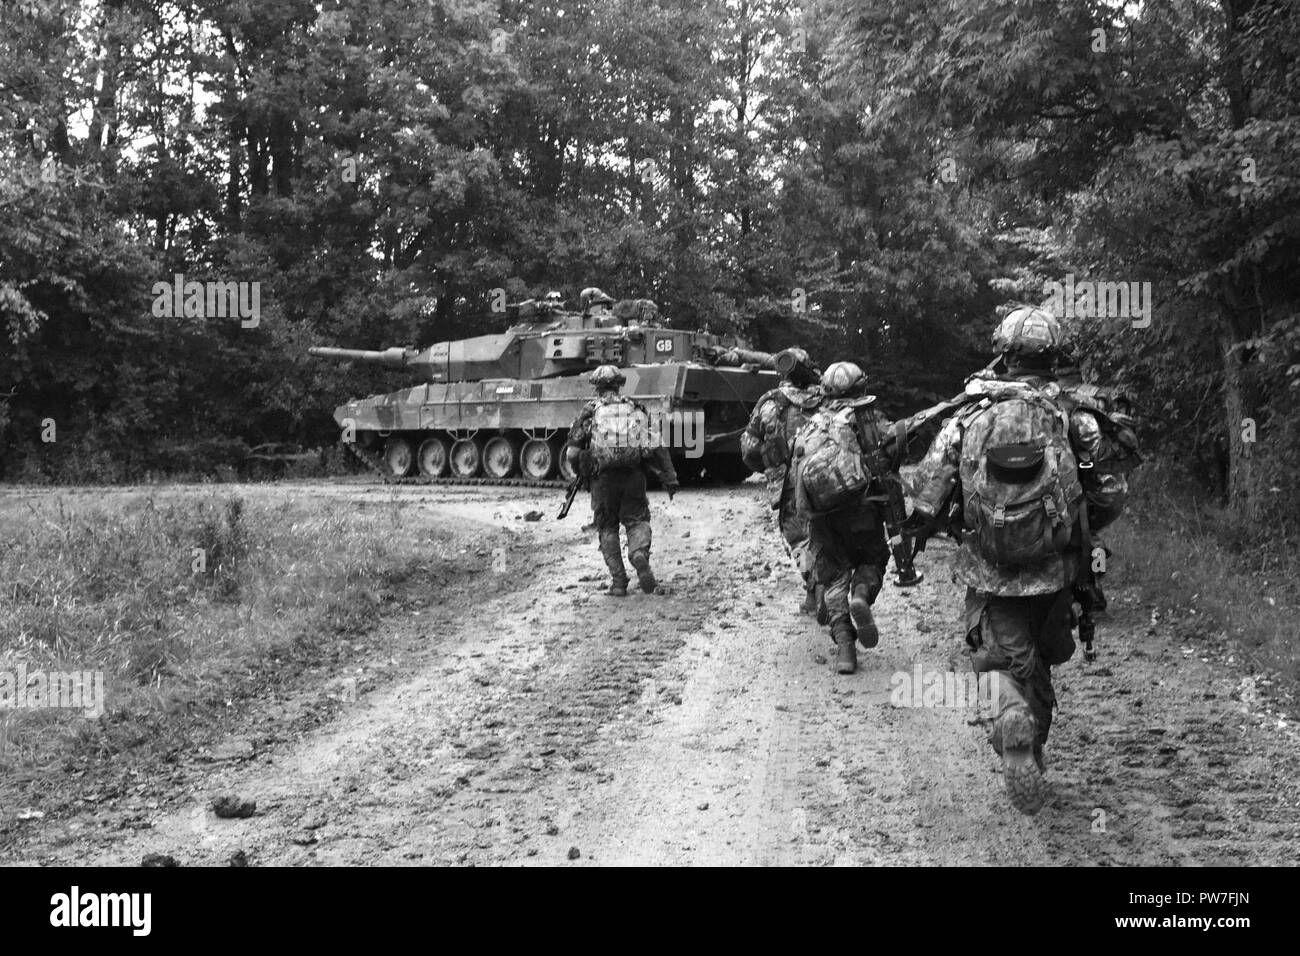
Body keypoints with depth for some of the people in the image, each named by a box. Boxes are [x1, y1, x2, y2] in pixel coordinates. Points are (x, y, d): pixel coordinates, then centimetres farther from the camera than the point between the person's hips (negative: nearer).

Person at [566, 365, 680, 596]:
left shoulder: (591, 410, 4)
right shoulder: (636, 408, 9)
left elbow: (572, 451, 0)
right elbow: (658, 446, 3)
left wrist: (581, 470, 20)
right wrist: (669, 478, 4)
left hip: (603, 477, -1)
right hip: (634, 475, 1)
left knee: (607, 527, 12)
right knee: (637, 520, 13)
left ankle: (618, 580, 4)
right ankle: (639, 554, -19)